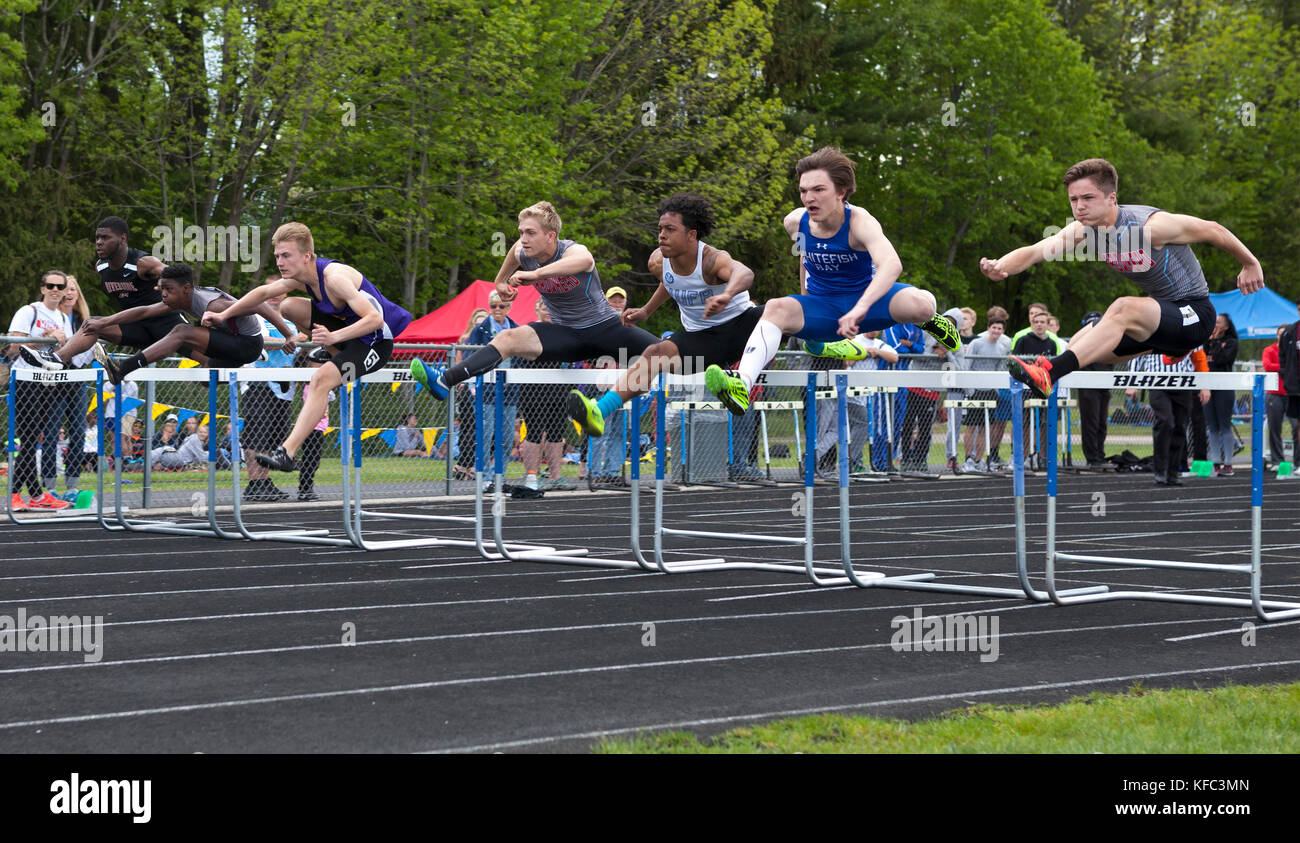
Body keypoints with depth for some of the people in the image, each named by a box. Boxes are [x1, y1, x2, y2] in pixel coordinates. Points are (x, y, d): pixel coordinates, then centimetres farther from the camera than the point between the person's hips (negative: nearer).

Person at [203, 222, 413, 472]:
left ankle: (287, 453, -32)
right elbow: (264, 292, 14)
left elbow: (374, 319, -36)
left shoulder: (334, 277, -30)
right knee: (288, 307, 9)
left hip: (376, 341, -9)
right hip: (349, 325, 9)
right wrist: (224, 315, 12)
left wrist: (334, 336, -47)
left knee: (321, 379, -29)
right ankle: (338, 357, 20)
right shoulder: (299, 276, -4)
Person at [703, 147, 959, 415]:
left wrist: (861, 308, -58)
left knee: (921, 304, -31)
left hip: (867, 299, -3)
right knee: (776, 309, -30)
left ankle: (929, 321, 10)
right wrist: (804, 311, 22)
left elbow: (891, 264, -43)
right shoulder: (795, 222, -8)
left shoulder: (859, 222, -24)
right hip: (821, 307, 3)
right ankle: (742, 385, -44)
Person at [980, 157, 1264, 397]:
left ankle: (1048, 374, -49)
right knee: (1078, 346, 4)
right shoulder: (1084, 229, -6)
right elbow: (1034, 252, -18)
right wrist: (999, 268, -40)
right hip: (1159, 315, 8)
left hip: (1194, 314, -8)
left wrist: (1250, 265, 4)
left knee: (1123, 308, -34)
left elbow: (1214, 231, -11)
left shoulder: (1152, 226, -24)